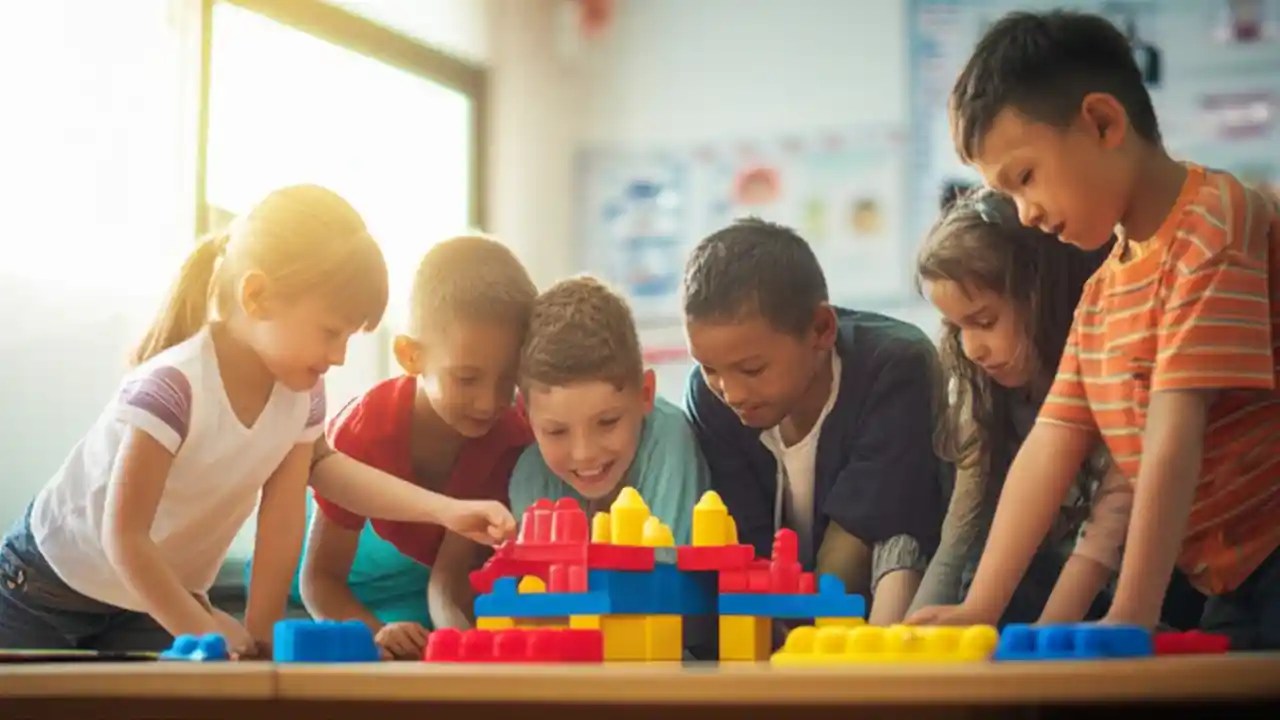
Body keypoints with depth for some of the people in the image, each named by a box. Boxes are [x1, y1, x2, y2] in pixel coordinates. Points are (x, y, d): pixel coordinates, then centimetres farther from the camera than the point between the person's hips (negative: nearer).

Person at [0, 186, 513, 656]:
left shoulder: (303, 396, -13)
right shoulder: (173, 387, -34)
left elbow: (282, 521, -9)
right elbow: (123, 536, -31)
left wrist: (261, 632, -10)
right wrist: (205, 631, -25)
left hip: (153, 602, 5)